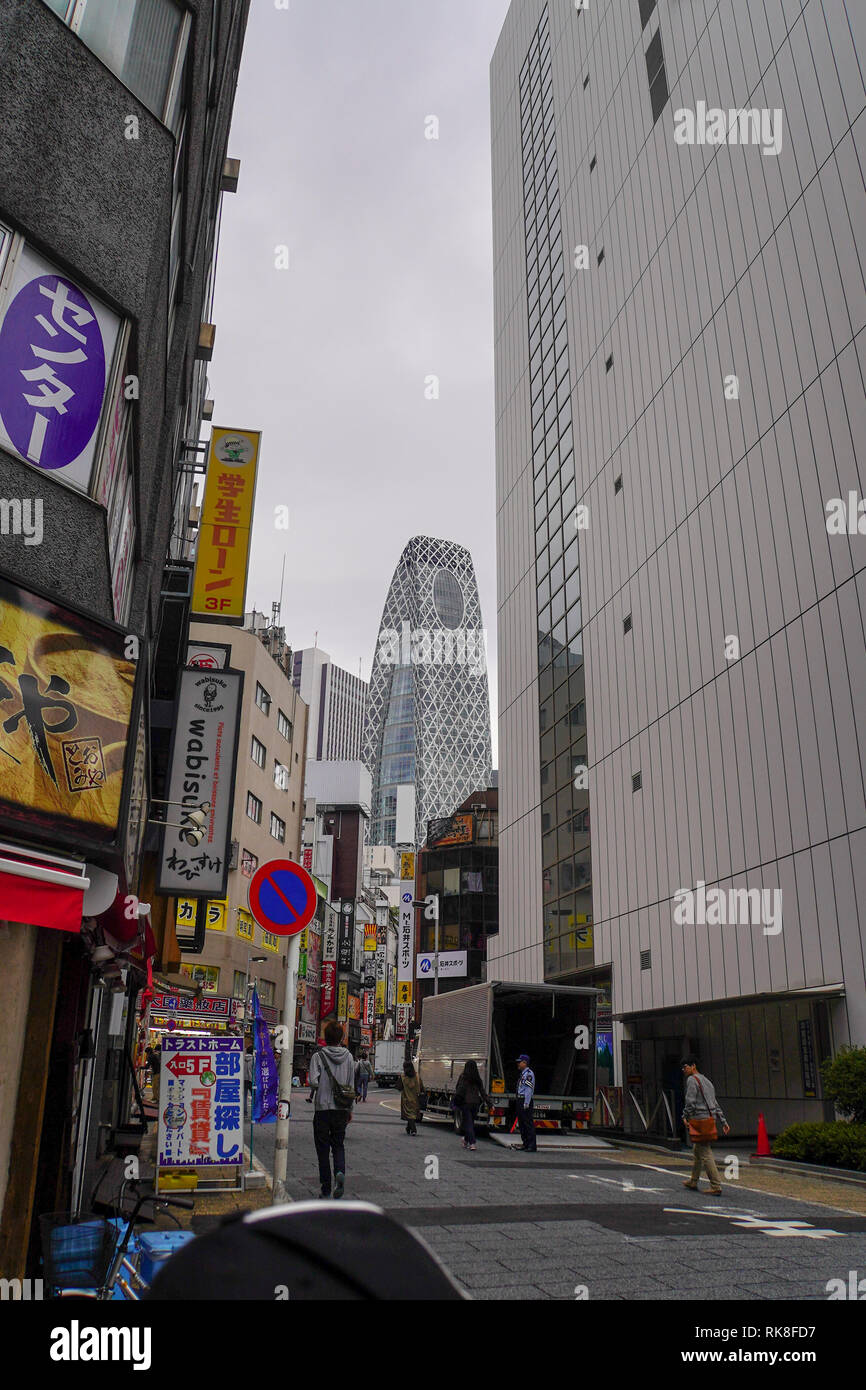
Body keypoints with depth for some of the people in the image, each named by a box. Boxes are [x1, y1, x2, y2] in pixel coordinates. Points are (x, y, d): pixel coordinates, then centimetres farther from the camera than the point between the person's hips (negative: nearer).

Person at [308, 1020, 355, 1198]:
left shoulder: (318, 1056, -8)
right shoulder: (348, 1057, 1)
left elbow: (313, 1081, -18)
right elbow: (351, 1085, 6)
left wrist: (322, 1086, 5)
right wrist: (350, 1109, 14)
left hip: (323, 1108, -2)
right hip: (341, 1109, 3)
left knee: (323, 1148, 8)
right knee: (339, 1145, 15)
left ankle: (326, 1189, 10)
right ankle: (340, 1171, -13)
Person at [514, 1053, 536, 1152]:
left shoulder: (529, 1073, -13)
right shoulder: (522, 1073, 17)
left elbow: (529, 1089, -18)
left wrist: (526, 1103, -22)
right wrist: (520, 1103, 19)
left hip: (525, 1100, -10)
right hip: (520, 1100, 10)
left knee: (528, 1123, -8)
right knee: (521, 1123, 15)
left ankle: (532, 1146, -6)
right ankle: (525, 1144, 23)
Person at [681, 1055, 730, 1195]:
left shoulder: (692, 1080, -8)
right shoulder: (706, 1080, 20)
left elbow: (690, 1101, -16)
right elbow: (716, 1104, 21)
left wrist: (685, 1116, -7)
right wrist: (723, 1122, 22)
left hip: (699, 1119, -9)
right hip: (711, 1119, 9)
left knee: (706, 1154, -9)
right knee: (698, 1152, 19)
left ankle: (716, 1187, -12)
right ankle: (693, 1182, 27)